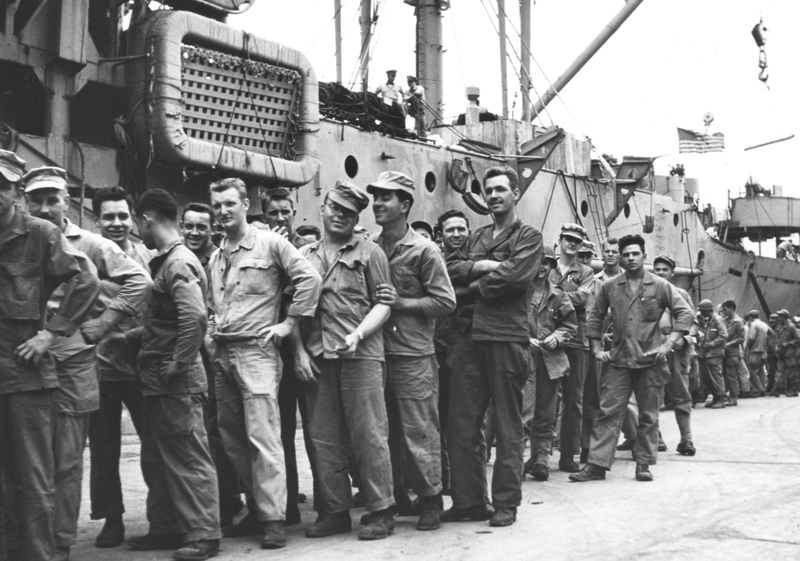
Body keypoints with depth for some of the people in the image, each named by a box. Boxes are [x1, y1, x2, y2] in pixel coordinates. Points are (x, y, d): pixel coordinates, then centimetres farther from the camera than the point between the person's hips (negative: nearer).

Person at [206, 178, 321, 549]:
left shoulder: (269, 243, -3)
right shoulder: (215, 257, 18)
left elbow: (309, 278, -10)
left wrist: (289, 323, -10)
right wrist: (209, 334, 14)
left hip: (256, 350, -7)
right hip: (222, 354, 7)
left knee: (262, 436, -11)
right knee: (231, 436, 10)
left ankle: (273, 518, -7)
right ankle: (257, 503, 24)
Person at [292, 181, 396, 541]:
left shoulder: (369, 252, 5)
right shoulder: (304, 256, 15)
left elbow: (383, 304, 0)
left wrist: (358, 335, -14)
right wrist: (299, 350, 1)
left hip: (361, 355, -4)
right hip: (317, 358, 4)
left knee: (369, 436, -3)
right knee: (323, 439, 7)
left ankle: (380, 512, 6)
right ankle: (335, 511, 18)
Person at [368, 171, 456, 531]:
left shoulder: (424, 251, -5)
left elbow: (445, 302, -8)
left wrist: (400, 303, -15)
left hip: (412, 354, -5)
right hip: (376, 350, 5)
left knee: (419, 430, -1)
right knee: (383, 429, 11)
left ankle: (430, 498, 11)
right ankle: (395, 497, 23)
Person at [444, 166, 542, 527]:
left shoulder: (528, 237, 4)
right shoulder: (477, 237, 21)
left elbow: (515, 275, -14)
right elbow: (450, 270, 7)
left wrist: (473, 285, -4)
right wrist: (483, 267, -9)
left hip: (506, 337, -5)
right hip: (469, 335, 6)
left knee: (507, 426, 2)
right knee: (461, 424, 4)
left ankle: (506, 504, 9)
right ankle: (468, 501, 12)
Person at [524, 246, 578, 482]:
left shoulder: (558, 296, 12)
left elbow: (571, 324, 17)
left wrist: (557, 337, -1)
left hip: (550, 358, 4)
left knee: (546, 413, 7)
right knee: (523, 411, -12)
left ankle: (541, 457, 14)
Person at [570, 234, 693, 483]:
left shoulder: (660, 286, 0)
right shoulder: (609, 286, 6)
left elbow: (684, 313, -1)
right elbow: (595, 317, 15)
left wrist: (668, 344, -9)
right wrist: (597, 348, 8)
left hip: (649, 359, -1)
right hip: (619, 359, 1)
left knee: (648, 415, 7)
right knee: (608, 412, -3)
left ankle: (644, 465, 17)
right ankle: (597, 464, -1)